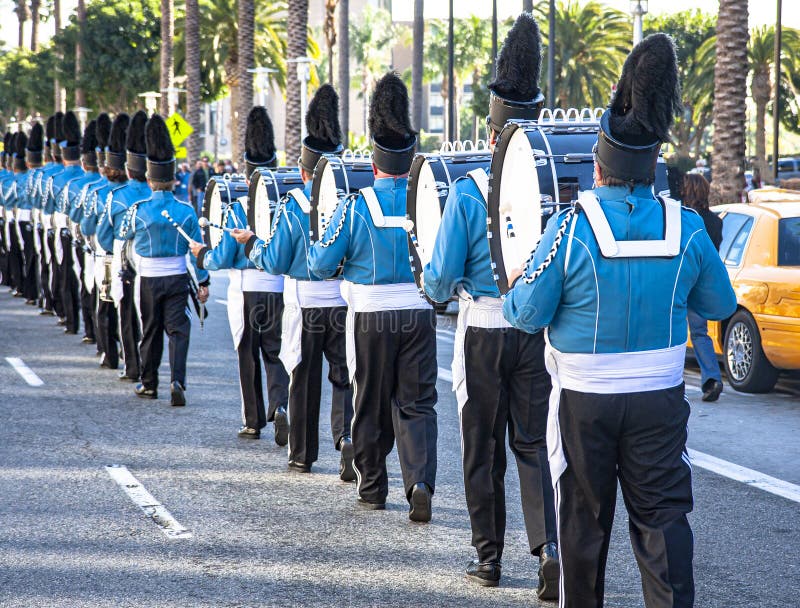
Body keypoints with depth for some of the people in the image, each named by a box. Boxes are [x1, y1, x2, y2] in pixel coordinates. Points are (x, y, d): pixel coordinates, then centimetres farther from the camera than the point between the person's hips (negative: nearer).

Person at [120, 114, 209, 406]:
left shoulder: (137, 210, -9)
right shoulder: (186, 211, -7)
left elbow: (123, 237, 9)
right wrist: (203, 282, 6)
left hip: (149, 278, 0)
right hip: (178, 278, 0)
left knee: (151, 331, 13)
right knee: (178, 330, 1)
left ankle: (149, 384, 25)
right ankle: (177, 380, -18)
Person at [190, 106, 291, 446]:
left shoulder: (237, 208, -8)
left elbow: (222, 259, -8)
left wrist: (201, 254, 12)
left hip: (246, 290, -1)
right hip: (282, 288, 1)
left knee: (248, 357, 11)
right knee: (276, 354, 8)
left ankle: (253, 421, 18)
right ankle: (281, 407, -16)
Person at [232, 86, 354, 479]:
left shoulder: (293, 205, -9)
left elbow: (275, 262, -6)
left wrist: (249, 241, 10)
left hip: (305, 303, -1)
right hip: (347, 301, 1)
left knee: (304, 381, 11)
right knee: (345, 378, 6)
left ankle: (302, 455, 21)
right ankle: (348, 440, -16)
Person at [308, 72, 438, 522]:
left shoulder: (356, 207, -8)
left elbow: (321, 265, -5)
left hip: (372, 317, -1)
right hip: (420, 314, 1)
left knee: (372, 404, 12)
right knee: (417, 403, 4)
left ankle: (373, 487, 22)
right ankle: (421, 481, -16)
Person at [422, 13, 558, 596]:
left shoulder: (467, 193, -11)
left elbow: (441, 281, -10)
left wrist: (435, 280, 12)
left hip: (484, 333, -2)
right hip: (539, 331, 2)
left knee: (484, 450, 10)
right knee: (535, 445, 8)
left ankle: (489, 558, 17)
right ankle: (549, 546, -10)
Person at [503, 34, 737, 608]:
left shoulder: (572, 226, -14)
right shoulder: (687, 227, -6)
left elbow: (529, 313, -10)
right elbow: (721, 304, 8)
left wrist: (517, 286, 12)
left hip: (584, 401, -1)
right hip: (660, 400, 1)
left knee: (584, 519, 12)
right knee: (663, 518, 4)